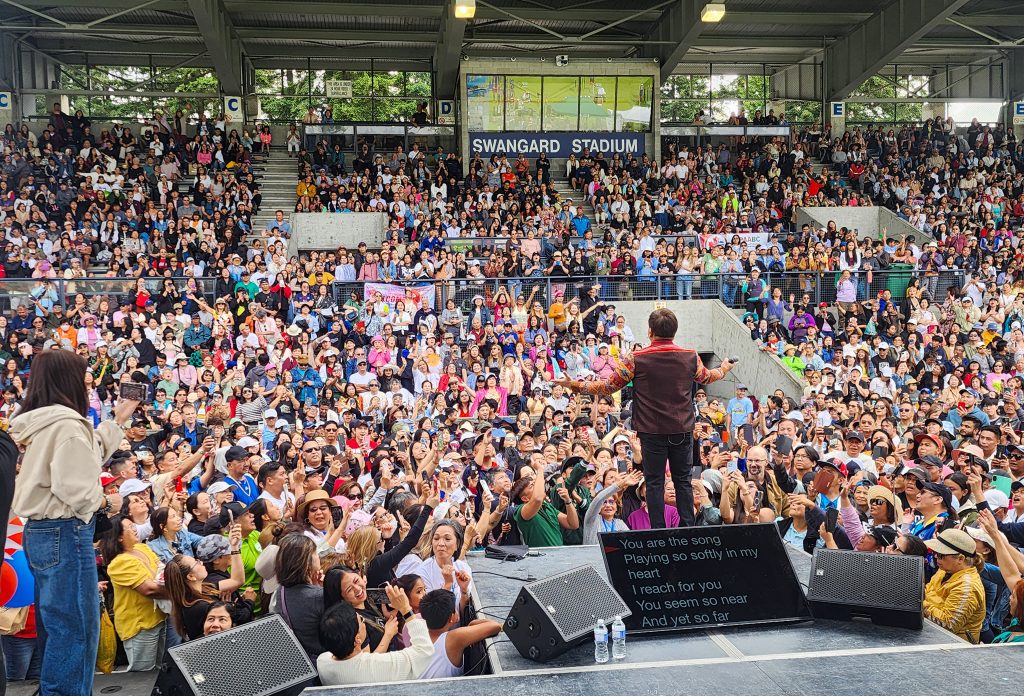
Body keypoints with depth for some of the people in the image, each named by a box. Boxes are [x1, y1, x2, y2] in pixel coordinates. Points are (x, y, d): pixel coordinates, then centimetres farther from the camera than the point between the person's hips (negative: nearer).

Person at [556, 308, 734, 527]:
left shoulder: (636, 359, -10)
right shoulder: (691, 357, -1)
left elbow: (608, 386, -4)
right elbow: (706, 377, 20)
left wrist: (574, 385, 8)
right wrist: (724, 369, 43)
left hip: (652, 431, -2)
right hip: (682, 431, 2)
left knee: (654, 482, 6)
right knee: (683, 480, 12)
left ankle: (658, 531, 7)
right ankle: (687, 528, 13)